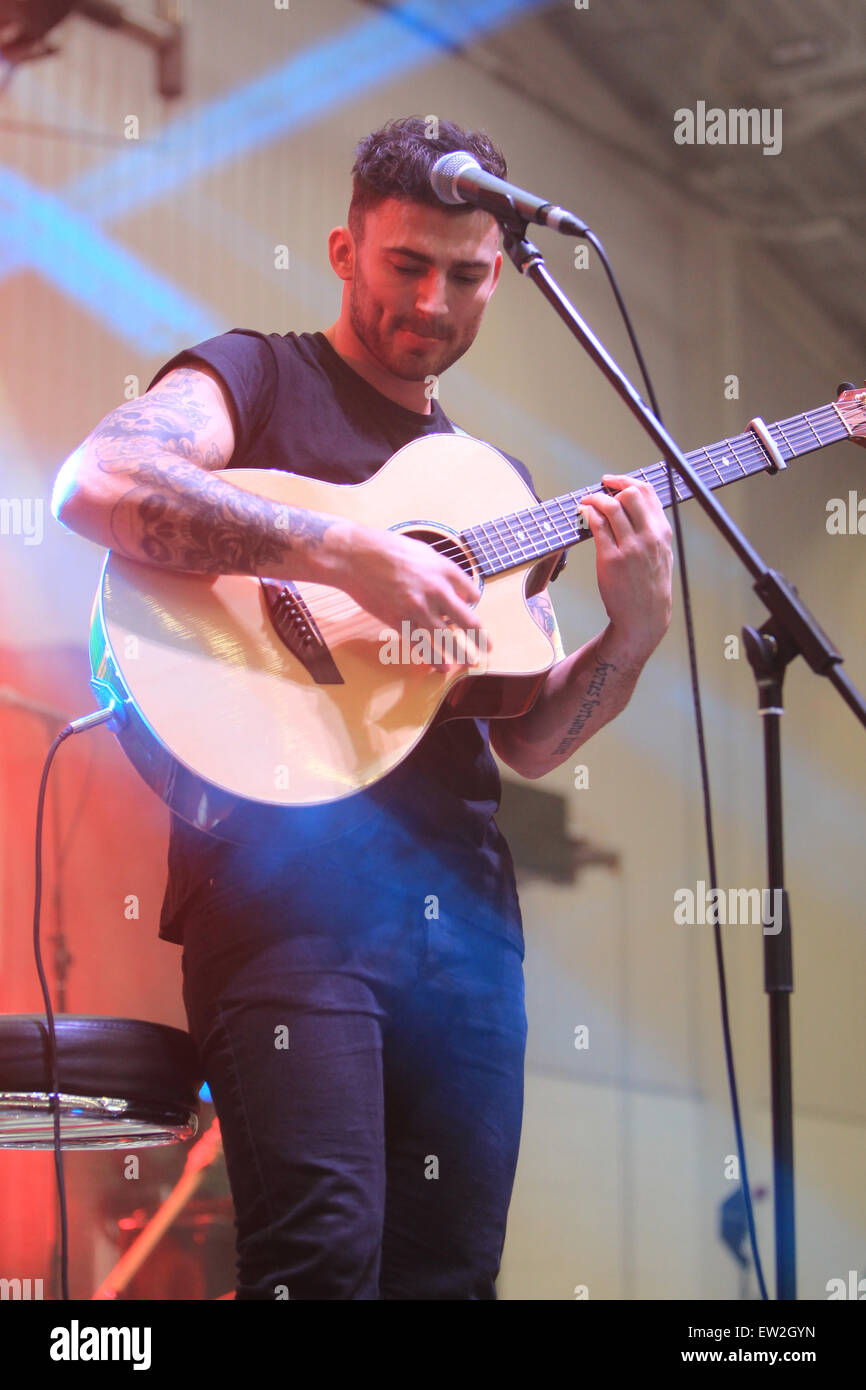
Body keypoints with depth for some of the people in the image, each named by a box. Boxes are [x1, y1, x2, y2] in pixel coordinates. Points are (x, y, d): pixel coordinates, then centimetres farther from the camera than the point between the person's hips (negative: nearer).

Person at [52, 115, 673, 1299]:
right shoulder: (257, 380, 6)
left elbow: (530, 740, 19)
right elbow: (95, 485, -16)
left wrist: (637, 632, 0)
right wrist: (349, 554, -20)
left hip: (463, 899, 6)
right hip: (288, 878, -6)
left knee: (450, 1266, 5)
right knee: (325, 1255, -18)